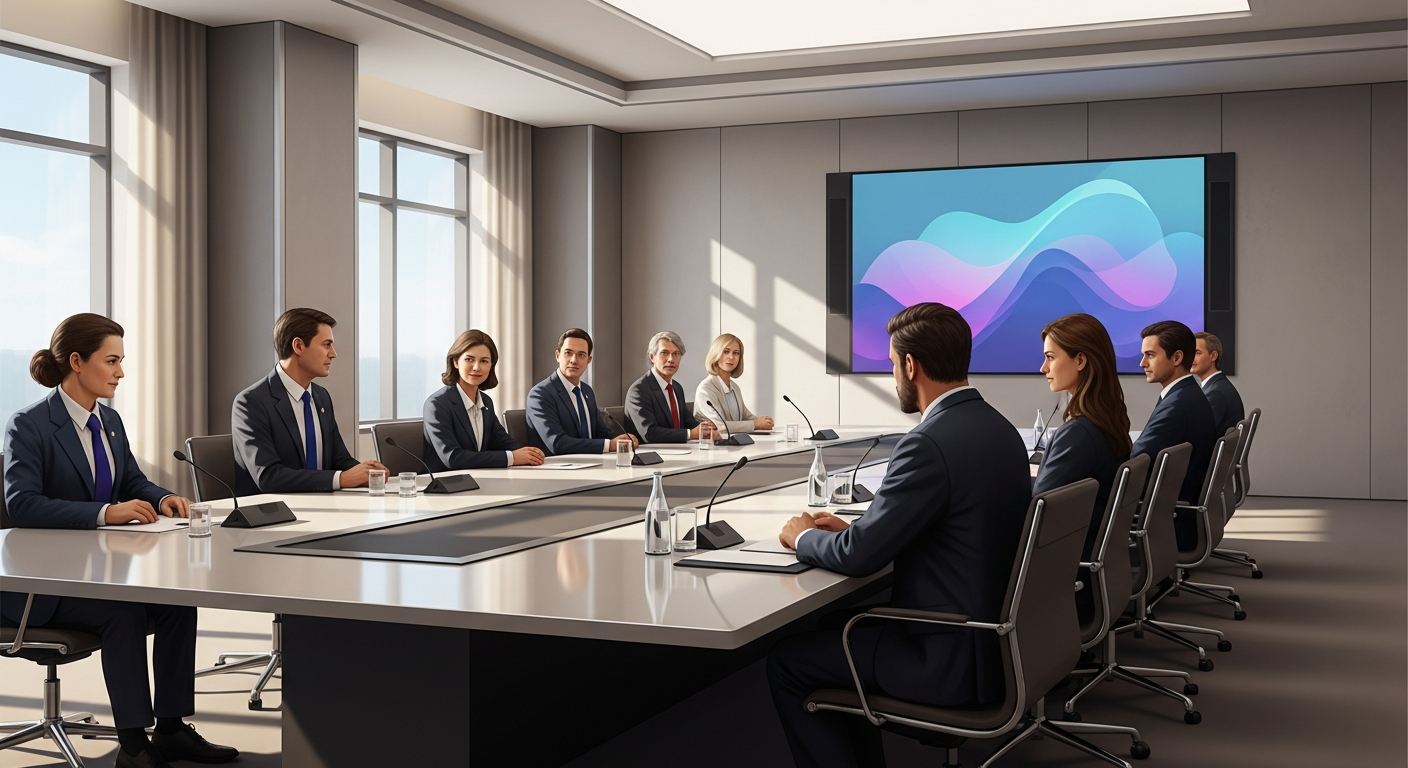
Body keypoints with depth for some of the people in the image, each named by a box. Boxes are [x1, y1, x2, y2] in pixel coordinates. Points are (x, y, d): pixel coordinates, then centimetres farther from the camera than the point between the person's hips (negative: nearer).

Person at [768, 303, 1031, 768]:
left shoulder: (931, 443, -23)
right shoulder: (998, 428, 5)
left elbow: (858, 557, -19)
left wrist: (803, 537, 1)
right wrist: (852, 529, 11)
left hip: (954, 660, -9)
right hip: (997, 637, 9)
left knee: (787, 660, 5)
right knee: (841, 633, 25)